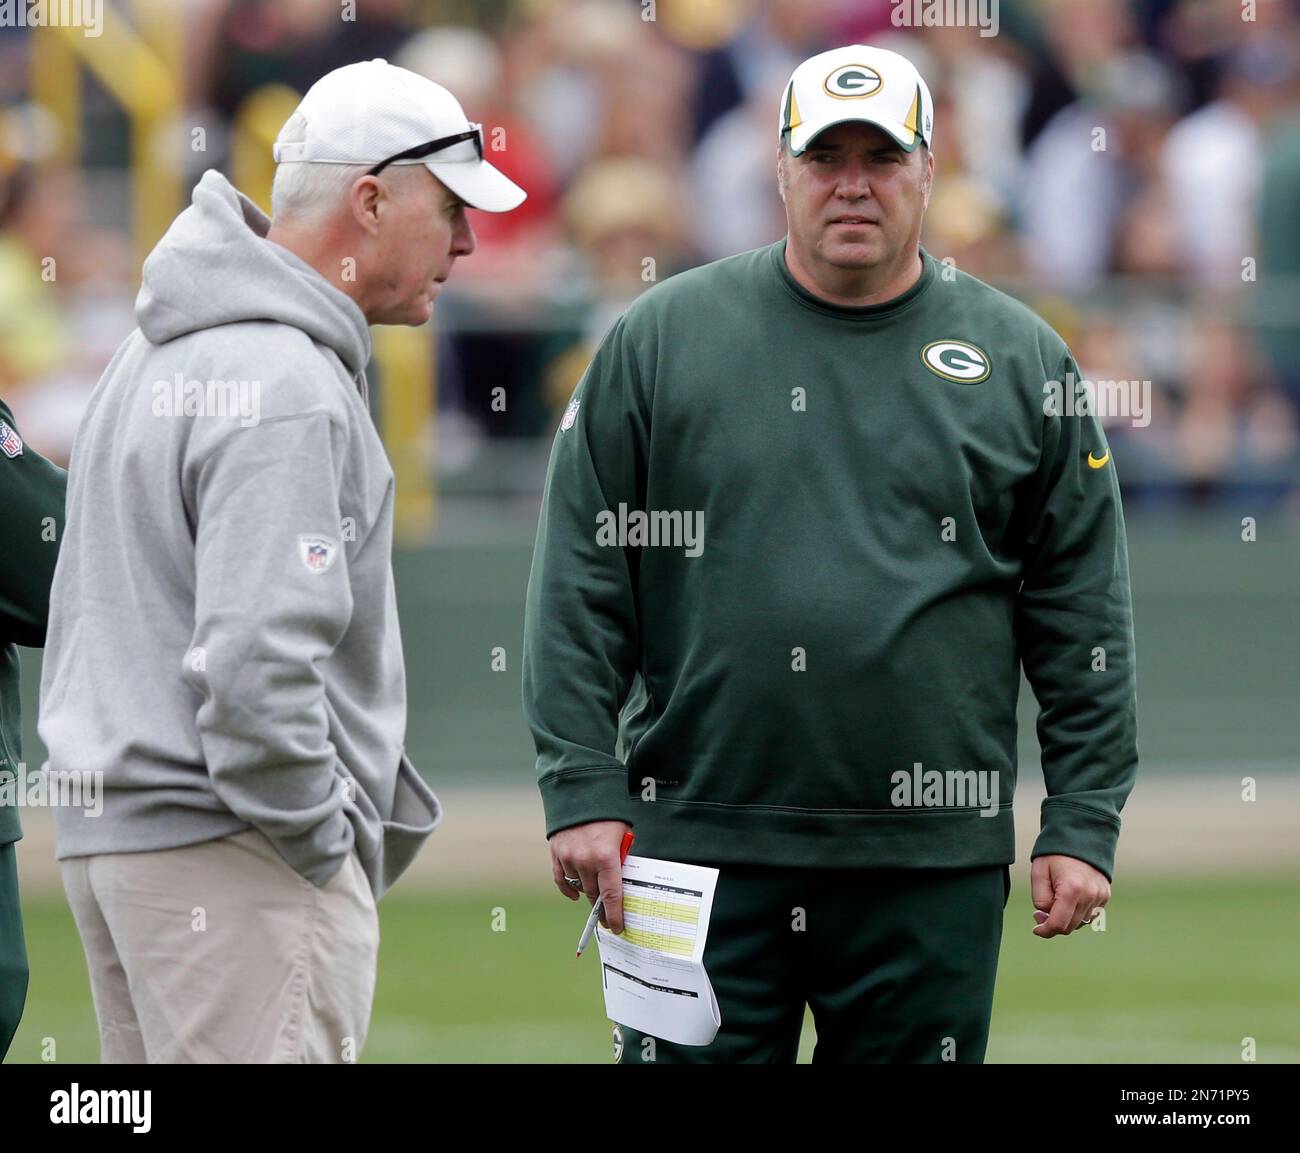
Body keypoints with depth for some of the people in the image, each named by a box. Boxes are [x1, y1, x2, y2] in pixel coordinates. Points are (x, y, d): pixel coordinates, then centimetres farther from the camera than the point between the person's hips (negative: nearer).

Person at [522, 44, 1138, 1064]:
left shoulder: (1023, 363, 7)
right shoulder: (662, 339, 5)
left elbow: (1085, 620, 8)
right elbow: (581, 586, 4)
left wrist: (1082, 825, 2)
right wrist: (583, 792, -4)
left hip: (933, 862, 1)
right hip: (699, 843, -1)